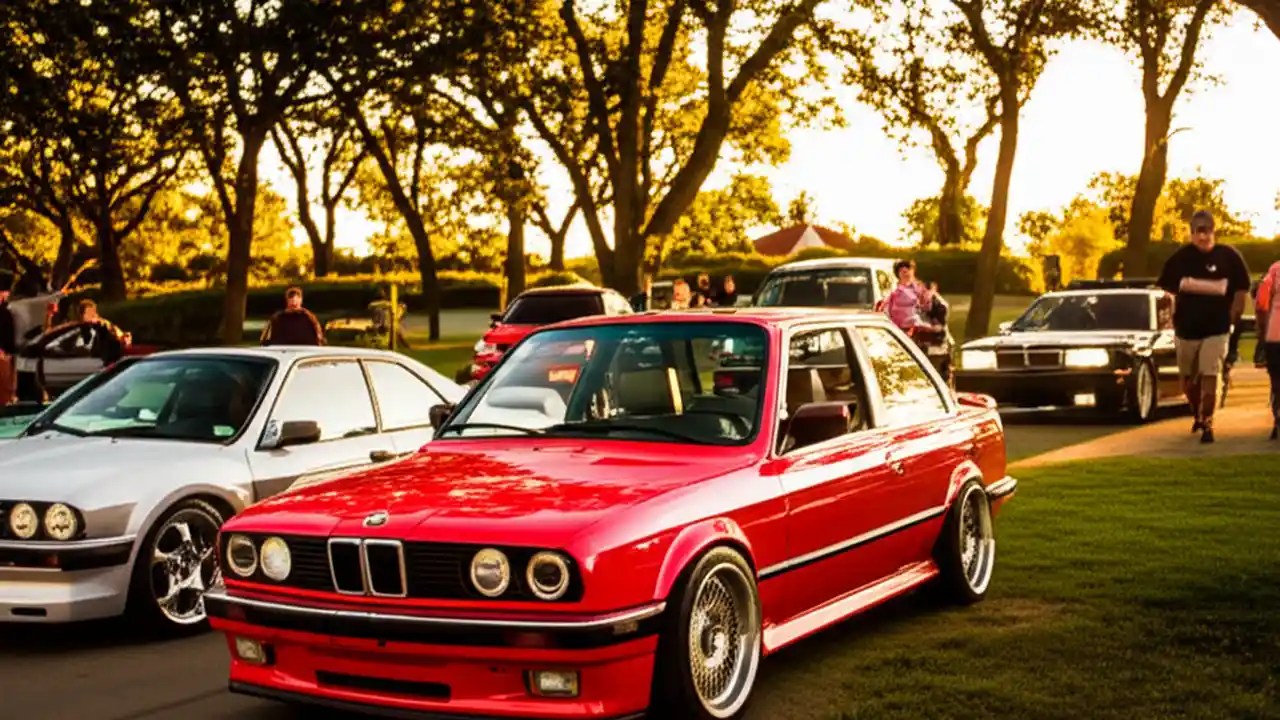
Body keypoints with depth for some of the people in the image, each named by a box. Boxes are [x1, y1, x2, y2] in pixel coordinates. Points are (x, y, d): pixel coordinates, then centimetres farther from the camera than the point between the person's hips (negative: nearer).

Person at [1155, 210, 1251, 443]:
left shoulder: (1228, 256, -7)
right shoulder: (1180, 258, -2)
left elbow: (1241, 289, 2)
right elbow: (1166, 288, 9)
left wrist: (1232, 317, -3)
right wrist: (1174, 314, 2)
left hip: (1216, 329, -3)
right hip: (1186, 329, 3)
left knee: (1209, 378, -12)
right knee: (1188, 380, 13)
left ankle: (1207, 424, -5)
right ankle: (1198, 415, 37)